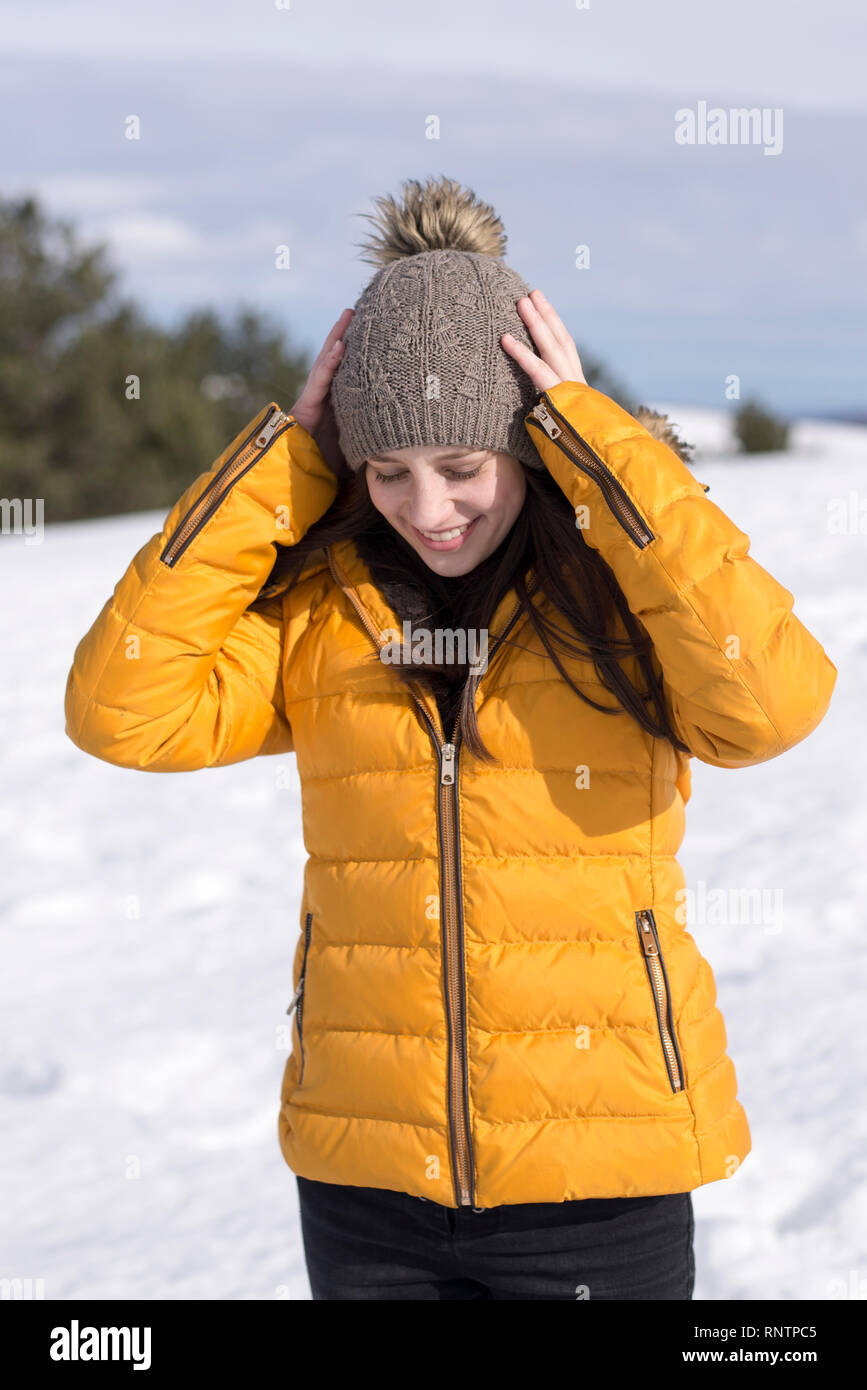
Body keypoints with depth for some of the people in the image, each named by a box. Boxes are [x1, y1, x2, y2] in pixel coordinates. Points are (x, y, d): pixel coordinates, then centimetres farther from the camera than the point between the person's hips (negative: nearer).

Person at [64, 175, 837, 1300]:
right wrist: (286, 453, -10)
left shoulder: (626, 585, -5)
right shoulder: (318, 606, 2)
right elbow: (122, 708, -10)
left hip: (602, 1180, -2)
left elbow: (772, 702, -24)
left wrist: (592, 437, -19)